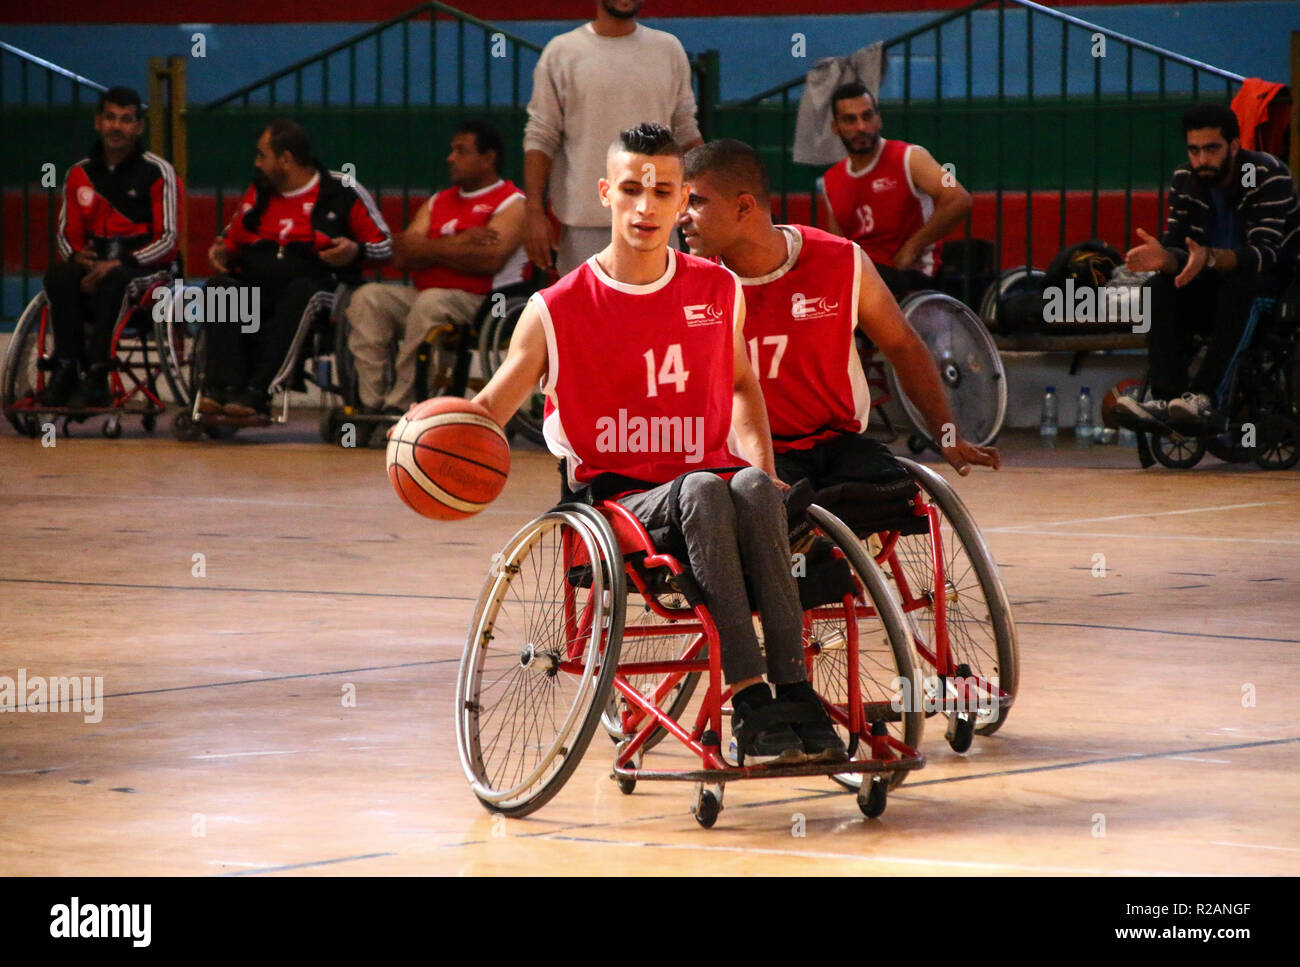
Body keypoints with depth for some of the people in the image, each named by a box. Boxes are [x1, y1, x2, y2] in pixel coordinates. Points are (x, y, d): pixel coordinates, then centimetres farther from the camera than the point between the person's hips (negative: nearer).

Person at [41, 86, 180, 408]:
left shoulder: (158, 173, -1)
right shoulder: (79, 175, 13)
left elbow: (167, 240, -7)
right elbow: (68, 231, 16)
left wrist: (119, 264, -20)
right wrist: (78, 255, -10)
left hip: (148, 268, -4)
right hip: (94, 263, 4)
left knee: (114, 280, -38)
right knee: (58, 277, -29)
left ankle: (96, 376, -38)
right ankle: (65, 371, -32)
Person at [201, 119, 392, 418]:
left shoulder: (343, 193, 5)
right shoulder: (259, 192, 20)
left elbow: (385, 247, 7)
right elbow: (233, 239, 31)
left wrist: (355, 251, -13)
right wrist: (223, 252, 8)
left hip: (316, 285, -4)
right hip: (255, 286, 4)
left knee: (300, 293, -39)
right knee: (220, 288, -27)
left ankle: (258, 392, -46)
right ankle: (222, 386, -43)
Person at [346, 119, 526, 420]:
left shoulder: (511, 203, 1)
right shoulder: (438, 202, 22)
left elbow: (491, 259, -17)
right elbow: (402, 256, 7)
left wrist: (430, 249, -6)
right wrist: (458, 243, -7)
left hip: (481, 304, -7)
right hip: (423, 292, 7)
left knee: (431, 302, -36)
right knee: (367, 297, -16)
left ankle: (401, 406, -33)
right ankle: (371, 403, -25)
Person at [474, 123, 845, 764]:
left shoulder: (719, 292, 11)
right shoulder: (557, 311, 1)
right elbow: (488, 411, 7)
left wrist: (761, 462, 8)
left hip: (706, 487, 3)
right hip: (618, 503, -3)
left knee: (753, 487, -35)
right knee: (704, 490, -37)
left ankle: (793, 691, -39)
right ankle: (749, 700, -44)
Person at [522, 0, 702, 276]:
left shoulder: (669, 49, 9)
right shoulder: (562, 52, 1)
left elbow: (686, 134, 14)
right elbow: (540, 139, -1)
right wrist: (535, 212, -8)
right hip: (585, 224, -2)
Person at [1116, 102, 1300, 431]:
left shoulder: (1270, 176, -18)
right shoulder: (1185, 180, -1)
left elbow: (1265, 253, -29)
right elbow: (1177, 244, -7)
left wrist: (1209, 258, -47)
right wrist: (1163, 258, -34)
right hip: (1216, 284, 5)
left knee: (1239, 284, -37)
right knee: (1163, 287, -23)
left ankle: (1204, 398, -44)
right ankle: (1166, 400, -37)